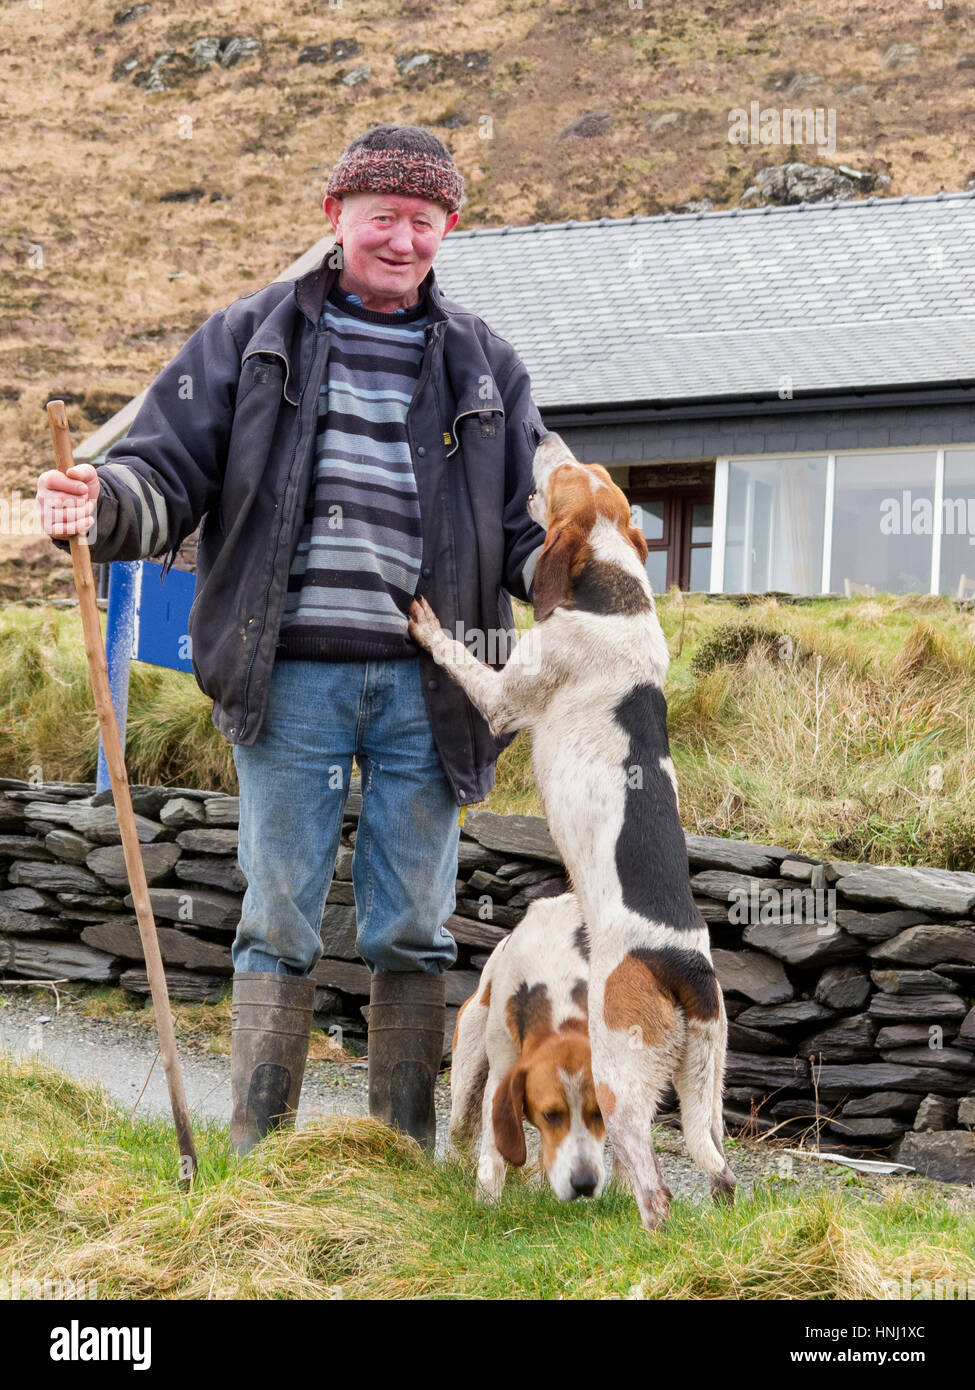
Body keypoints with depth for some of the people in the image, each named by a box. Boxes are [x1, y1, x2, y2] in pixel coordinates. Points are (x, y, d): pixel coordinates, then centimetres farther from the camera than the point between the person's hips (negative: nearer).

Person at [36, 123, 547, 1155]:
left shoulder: (484, 365, 14)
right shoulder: (251, 337, 8)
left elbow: (529, 528, 14)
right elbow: (169, 473, 3)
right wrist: (98, 505, -19)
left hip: (425, 685, 2)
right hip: (291, 680, -2)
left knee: (412, 932, 6)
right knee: (278, 923, 1)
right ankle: (254, 1157, 8)